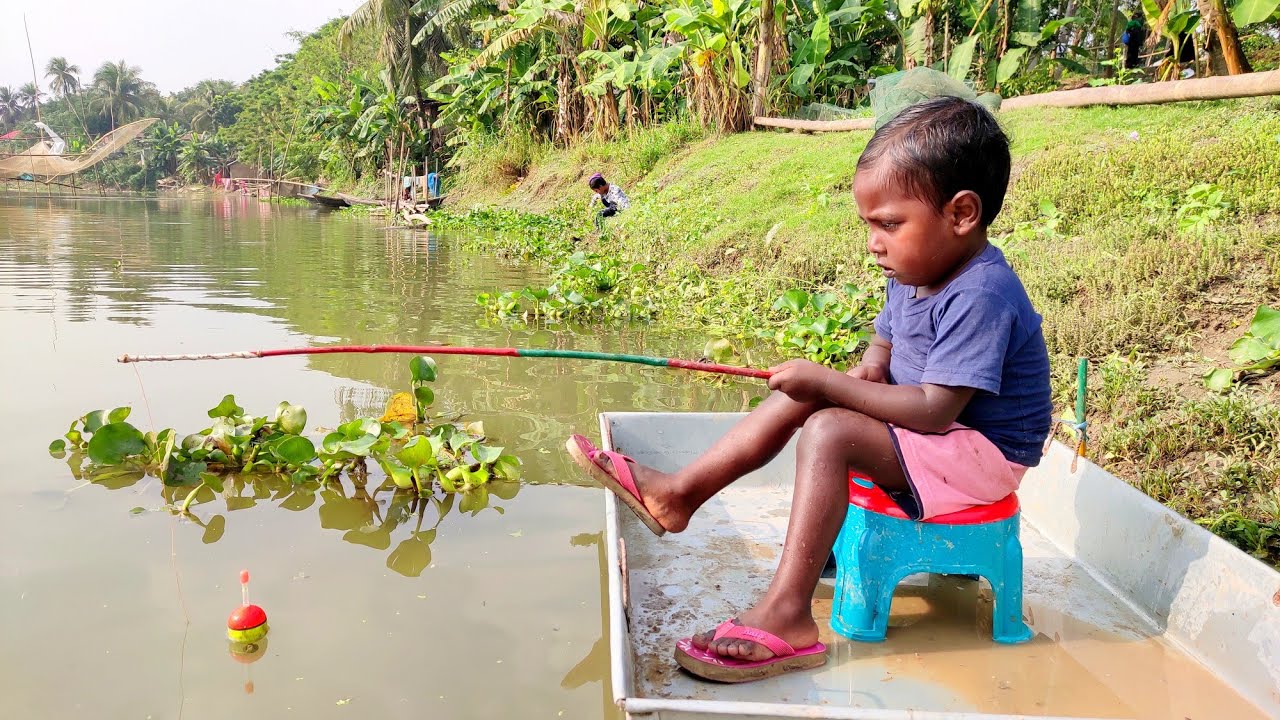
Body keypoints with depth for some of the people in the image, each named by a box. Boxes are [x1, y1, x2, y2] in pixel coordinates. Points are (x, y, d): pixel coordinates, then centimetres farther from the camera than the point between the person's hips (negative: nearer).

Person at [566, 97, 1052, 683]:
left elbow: (934, 409, -32)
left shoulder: (980, 298, -27)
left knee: (829, 431, -29)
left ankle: (786, 615, -30)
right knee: (797, 396, 0)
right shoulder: (913, 275, 3)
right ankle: (678, 492, 0)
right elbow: (886, 340, 18)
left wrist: (827, 382, -27)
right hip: (924, 427, 10)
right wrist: (869, 371, -7)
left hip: (981, 452, -10)